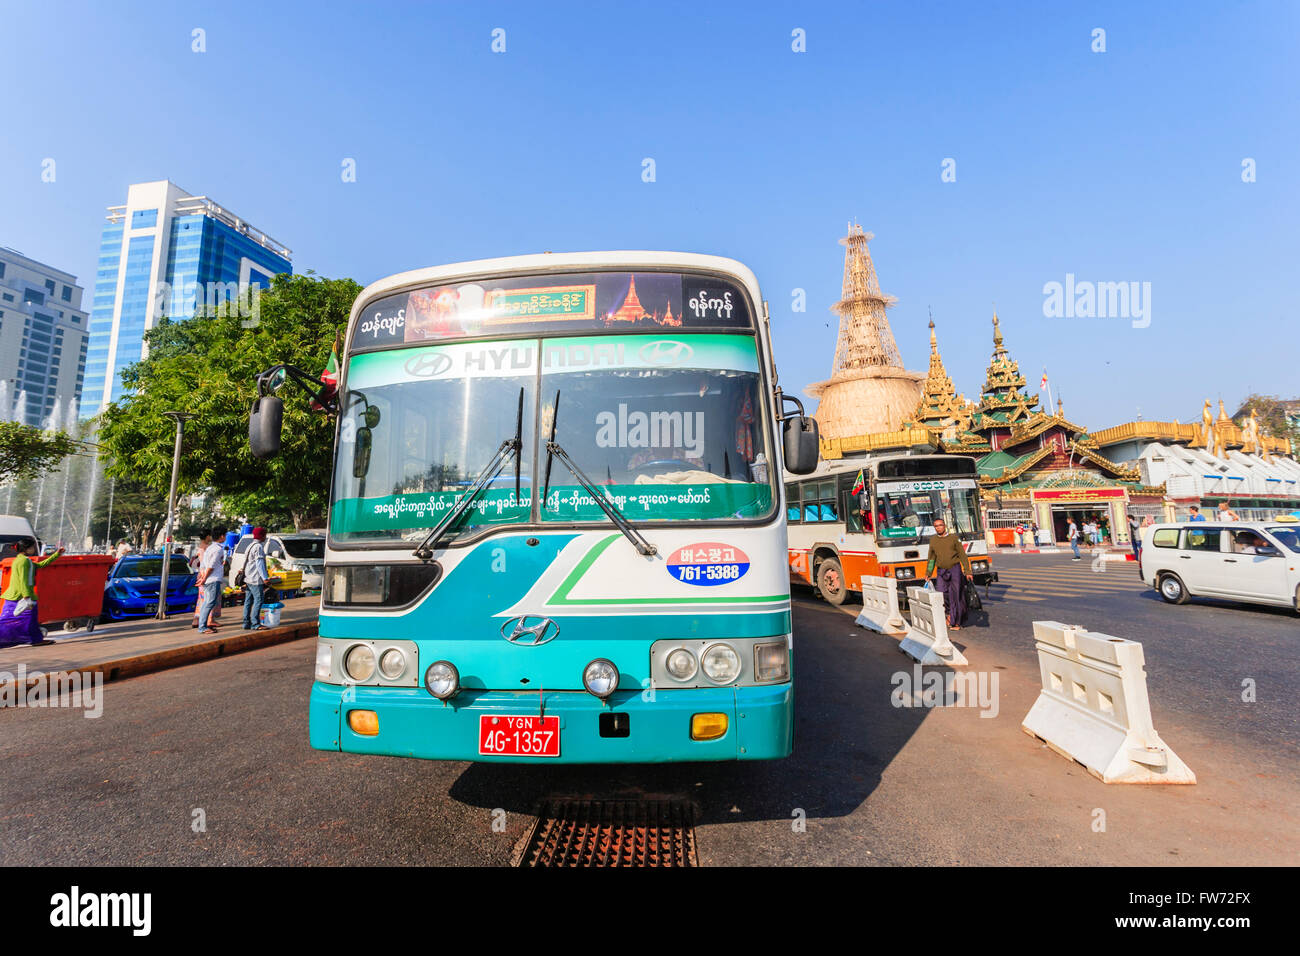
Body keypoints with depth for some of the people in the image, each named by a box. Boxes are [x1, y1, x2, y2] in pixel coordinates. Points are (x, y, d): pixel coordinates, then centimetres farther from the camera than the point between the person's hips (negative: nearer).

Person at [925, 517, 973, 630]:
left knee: (955, 596, -2)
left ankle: (956, 622, 7)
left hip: (955, 569, -2)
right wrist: (928, 573, 13)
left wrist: (967, 571, -4)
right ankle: (949, 611, 21)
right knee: (941, 594, -8)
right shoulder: (933, 540, 8)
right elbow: (931, 558, 15)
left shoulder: (954, 538, 1)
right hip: (941, 571, 2)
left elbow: (962, 555, 1)